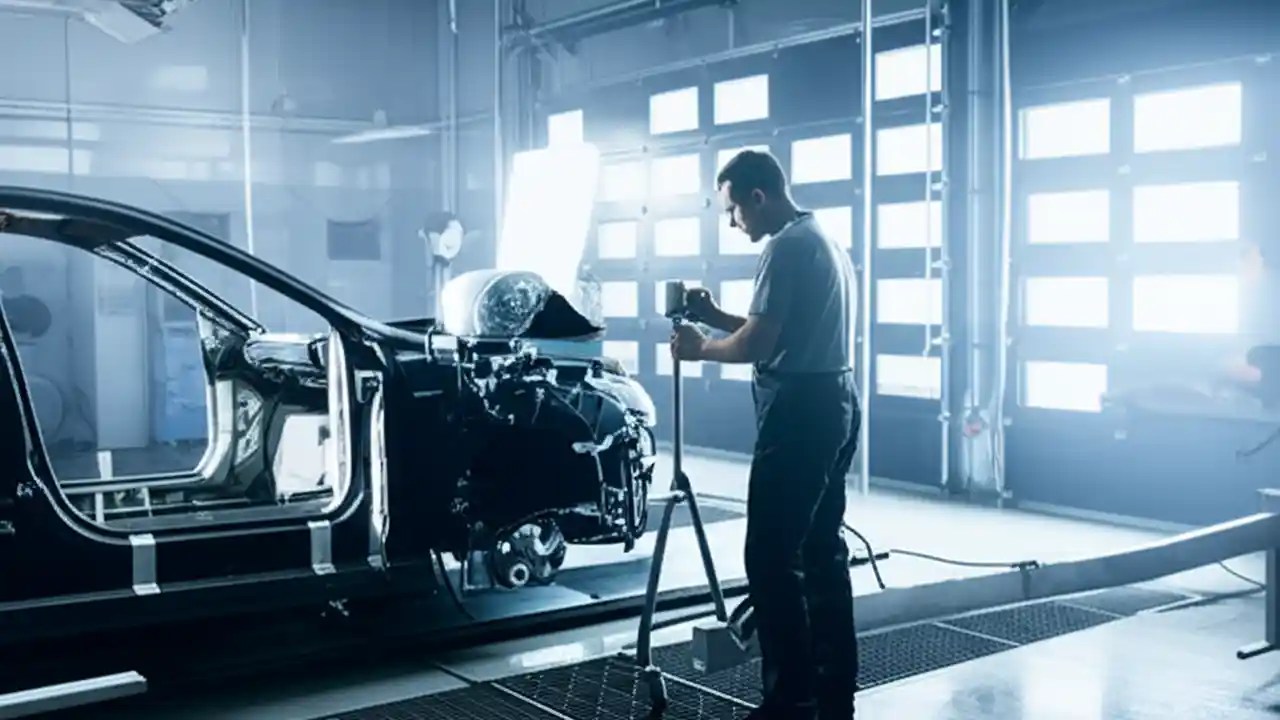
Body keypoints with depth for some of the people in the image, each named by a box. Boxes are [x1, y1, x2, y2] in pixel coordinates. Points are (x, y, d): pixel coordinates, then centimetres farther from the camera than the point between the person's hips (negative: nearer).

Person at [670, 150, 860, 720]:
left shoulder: (786, 248, -13)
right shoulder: (826, 243, 19)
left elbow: (756, 346, -17)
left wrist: (701, 348, 0)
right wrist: (716, 317, 17)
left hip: (799, 410, -11)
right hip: (834, 403, 11)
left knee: (773, 558, -7)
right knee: (823, 551, 13)